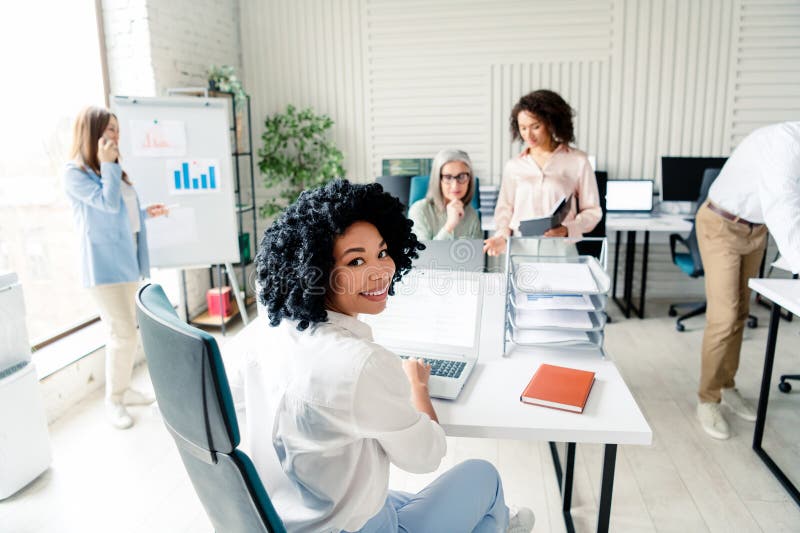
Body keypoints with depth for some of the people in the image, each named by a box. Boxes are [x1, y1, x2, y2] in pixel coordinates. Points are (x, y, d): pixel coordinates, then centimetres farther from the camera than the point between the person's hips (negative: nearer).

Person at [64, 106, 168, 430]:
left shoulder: (113, 170, 15)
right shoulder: (75, 173, -10)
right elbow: (108, 204, -21)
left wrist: (146, 213, 11)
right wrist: (107, 164, -17)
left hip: (127, 259, 8)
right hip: (103, 264, -8)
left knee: (125, 332, 13)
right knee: (124, 334, -10)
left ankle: (122, 389, 26)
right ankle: (113, 400, 6)